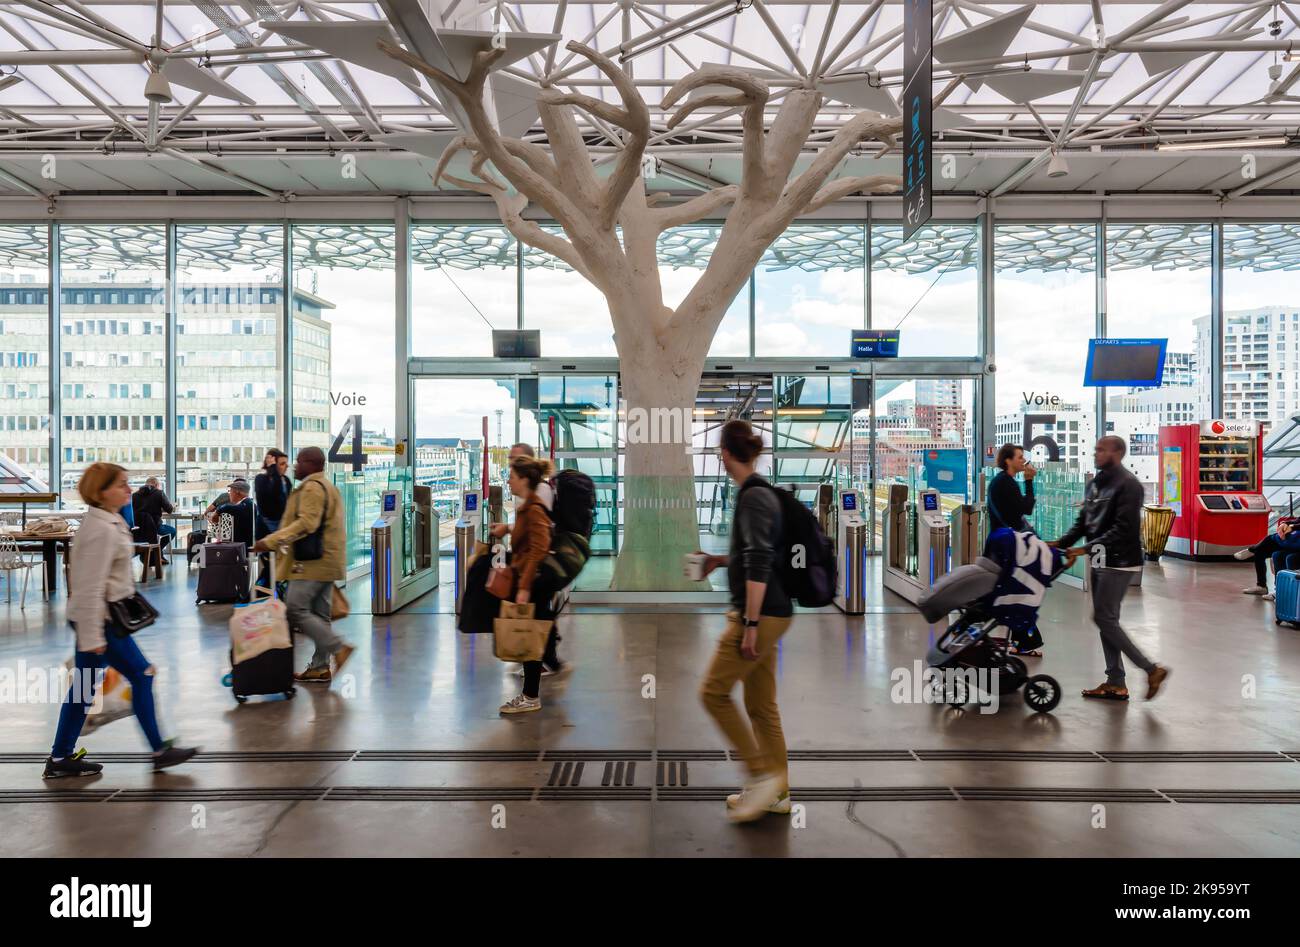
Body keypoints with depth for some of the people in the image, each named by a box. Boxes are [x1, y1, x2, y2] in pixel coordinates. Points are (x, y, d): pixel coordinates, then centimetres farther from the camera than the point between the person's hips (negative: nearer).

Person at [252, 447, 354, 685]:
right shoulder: (327, 486, 22)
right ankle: (320, 667, 12)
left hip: (313, 562, -10)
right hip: (325, 561, 11)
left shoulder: (312, 487, -12)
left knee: (295, 609, -10)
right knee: (318, 614, 10)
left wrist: (271, 541, -23)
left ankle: (338, 647, -11)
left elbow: (306, 524, -23)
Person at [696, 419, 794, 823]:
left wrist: (750, 624, -24)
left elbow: (760, 563, -24)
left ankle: (762, 774, 6)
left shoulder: (753, 496, -18)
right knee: (762, 703, 14)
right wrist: (722, 559, 34)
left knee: (714, 692, 0)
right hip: (767, 613, 10)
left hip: (761, 614, -10)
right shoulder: (762, 491, 12)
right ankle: (777, 791, 23)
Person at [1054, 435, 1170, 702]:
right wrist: (1061, 543, 2)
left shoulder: (1128, 485, -14)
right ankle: (1116, 682, 16)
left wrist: (1086, 549, -23)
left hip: (1119, 562, -9)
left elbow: (1123, 529, -21)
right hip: (1101, 561, 9)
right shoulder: (1094, 483, 12)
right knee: (1107, 620, 10)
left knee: (1104, 619, -8)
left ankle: (1151, 668, 4)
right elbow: (1083, 521, 15)